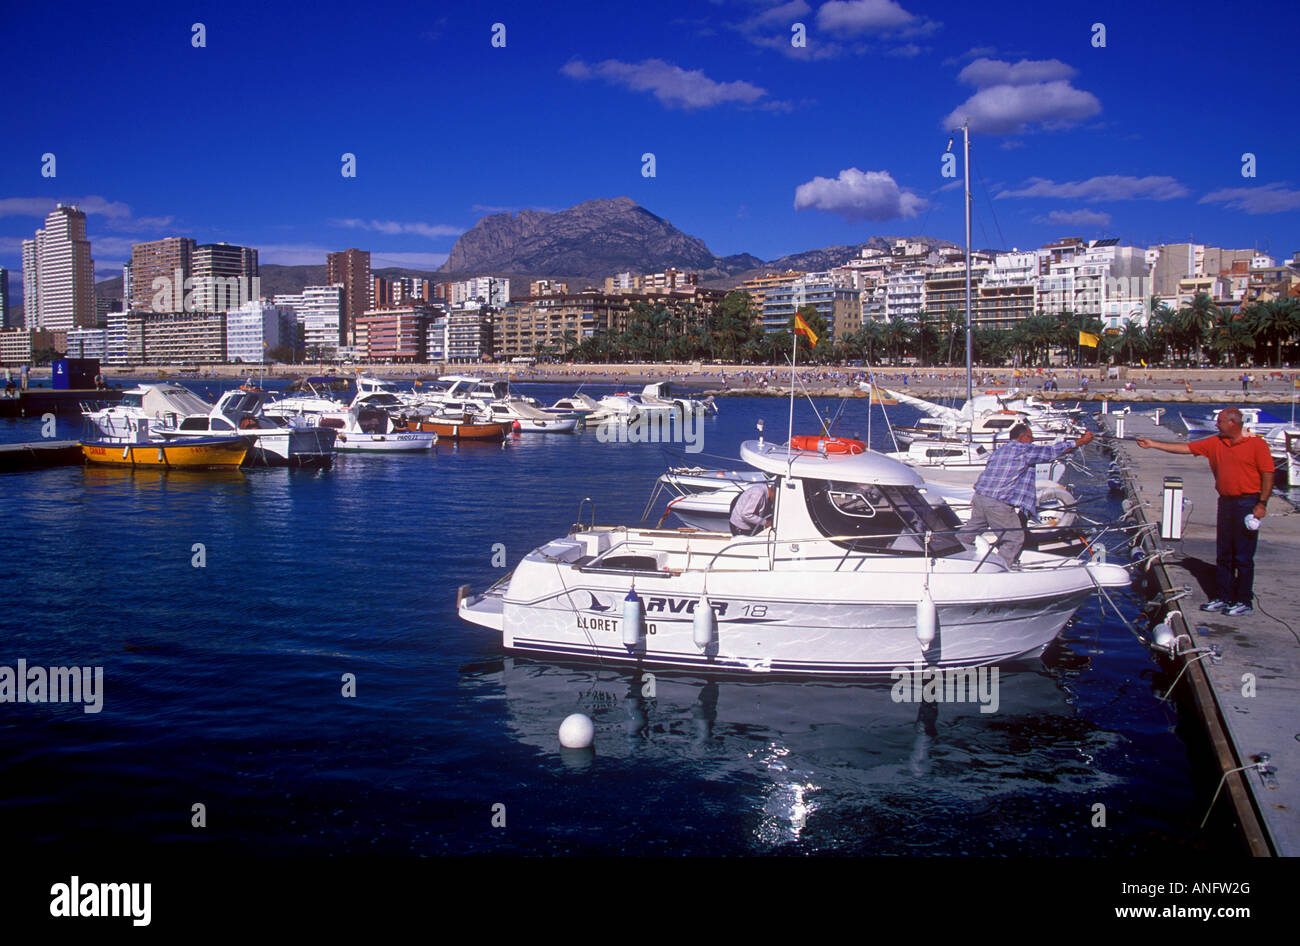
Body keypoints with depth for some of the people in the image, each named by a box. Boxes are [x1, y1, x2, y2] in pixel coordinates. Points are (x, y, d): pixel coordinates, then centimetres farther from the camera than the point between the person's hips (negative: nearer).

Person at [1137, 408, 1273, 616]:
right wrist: (1152, 444, 5)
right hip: (1225, 502, 6)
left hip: (1247, 503, -6)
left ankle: (1244, 602, 4)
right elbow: (1185, 448, 9)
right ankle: (1225, 598, 18)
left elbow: (1268, 474, -7)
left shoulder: (1256, 444, -6)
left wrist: (1262, 503, -13)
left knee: (1243, 557, -3)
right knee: (1223, 555, 10)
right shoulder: (1215, 443, 10)